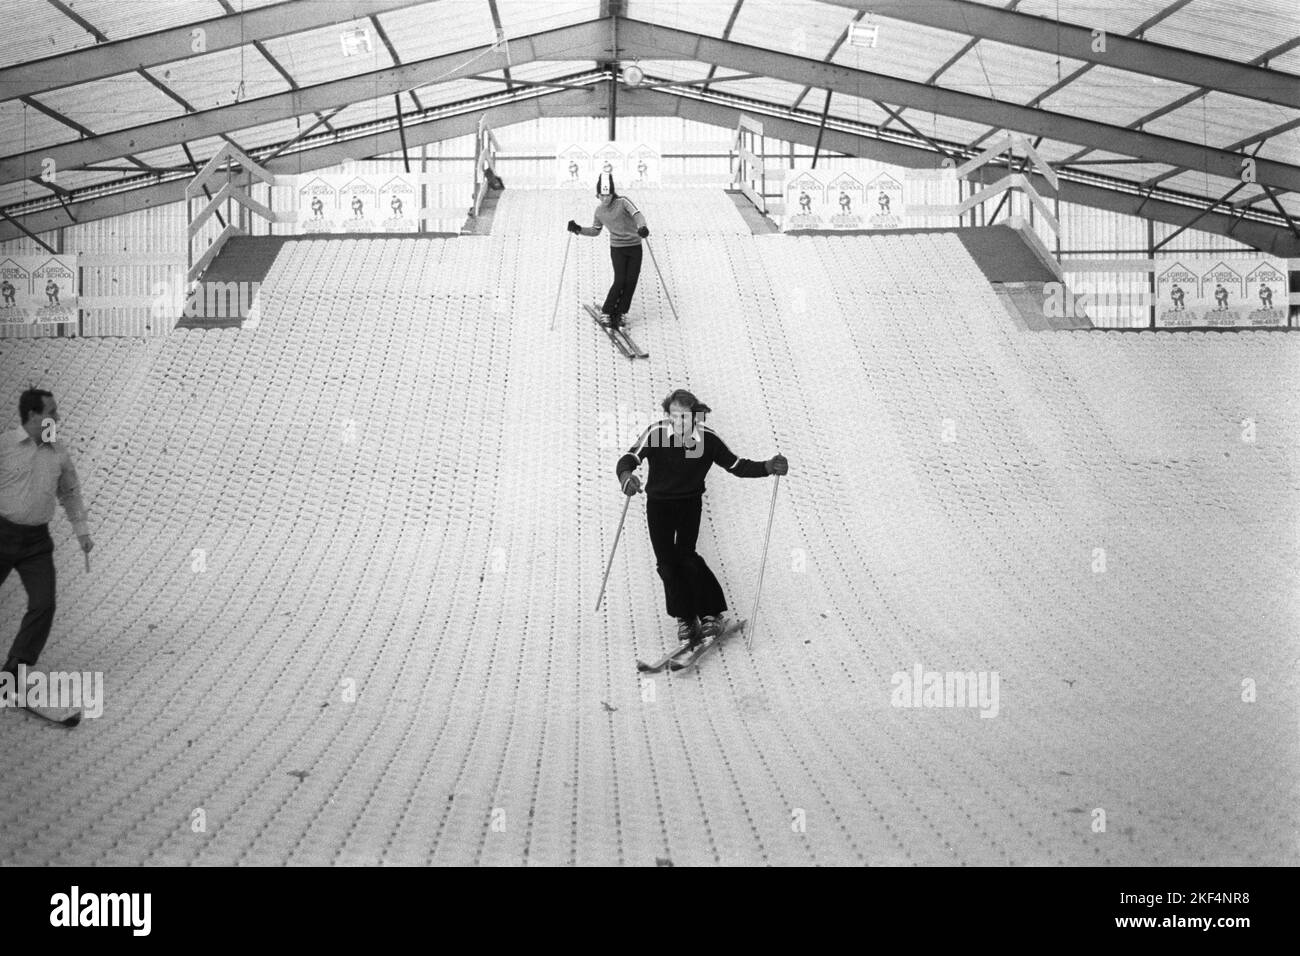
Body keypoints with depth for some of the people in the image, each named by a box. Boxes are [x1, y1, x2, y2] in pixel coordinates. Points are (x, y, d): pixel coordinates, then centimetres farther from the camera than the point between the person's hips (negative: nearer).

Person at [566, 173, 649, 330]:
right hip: (617, 248, 1)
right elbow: (595, 231, 16)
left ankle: (620, 312, 14)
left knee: (631, 281, -1)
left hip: (635, 247, -1)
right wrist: (579, 230, 1)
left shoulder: (623, 202, -11)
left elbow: (638, 215, -25)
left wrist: (642, 227, -46)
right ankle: (606, 312, 3)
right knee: (620, 281, -12)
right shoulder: (599, 210, 2)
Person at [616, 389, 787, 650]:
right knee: (666, 561, -4)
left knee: (686, 555, -16)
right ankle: (685, 619, 11)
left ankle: (711, 614, -1)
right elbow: (629, 458, -28)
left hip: (690, 503, -1)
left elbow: (736, 466, -6)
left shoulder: (708, 439, -15)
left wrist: (767, 467, -21)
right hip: (659, 503, 1)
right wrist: (626, 475, -51)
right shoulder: (656, 433, -19)